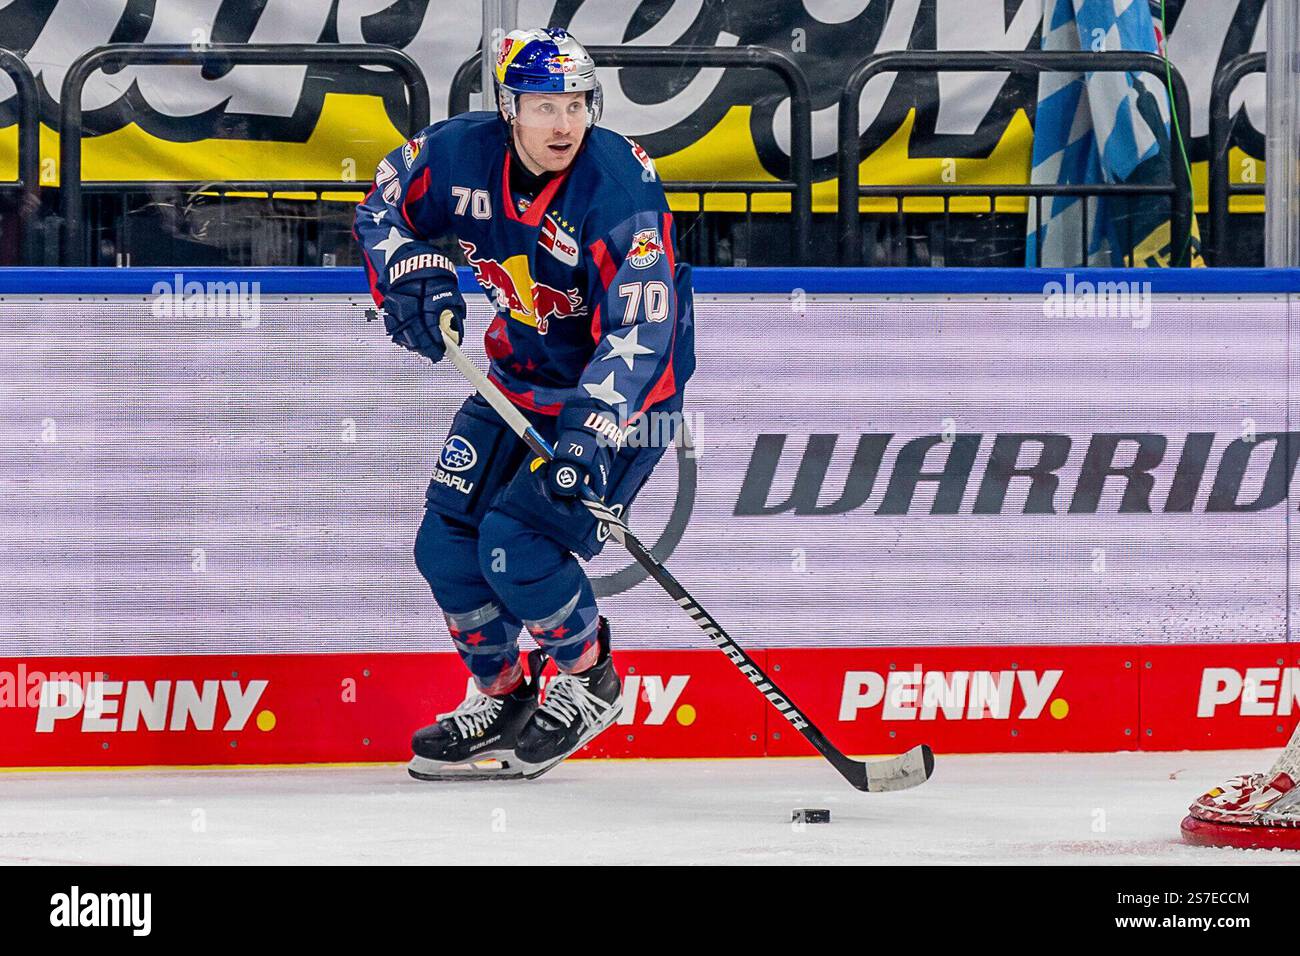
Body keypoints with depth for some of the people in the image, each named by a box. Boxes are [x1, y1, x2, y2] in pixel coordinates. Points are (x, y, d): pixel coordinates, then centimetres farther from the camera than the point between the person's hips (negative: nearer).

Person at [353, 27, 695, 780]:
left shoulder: (619, 189, -29)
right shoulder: (464, 154, -13)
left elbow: (642, 328, -35)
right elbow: (386, 203, 7)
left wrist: (593, 428, -48)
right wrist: (411, 270, -14)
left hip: (623, 388, -7)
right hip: (522, 377, 7)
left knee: (517, 542, -20)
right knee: (447, 540, 1)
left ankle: (590, 681, 6)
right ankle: (501, 699, 23)